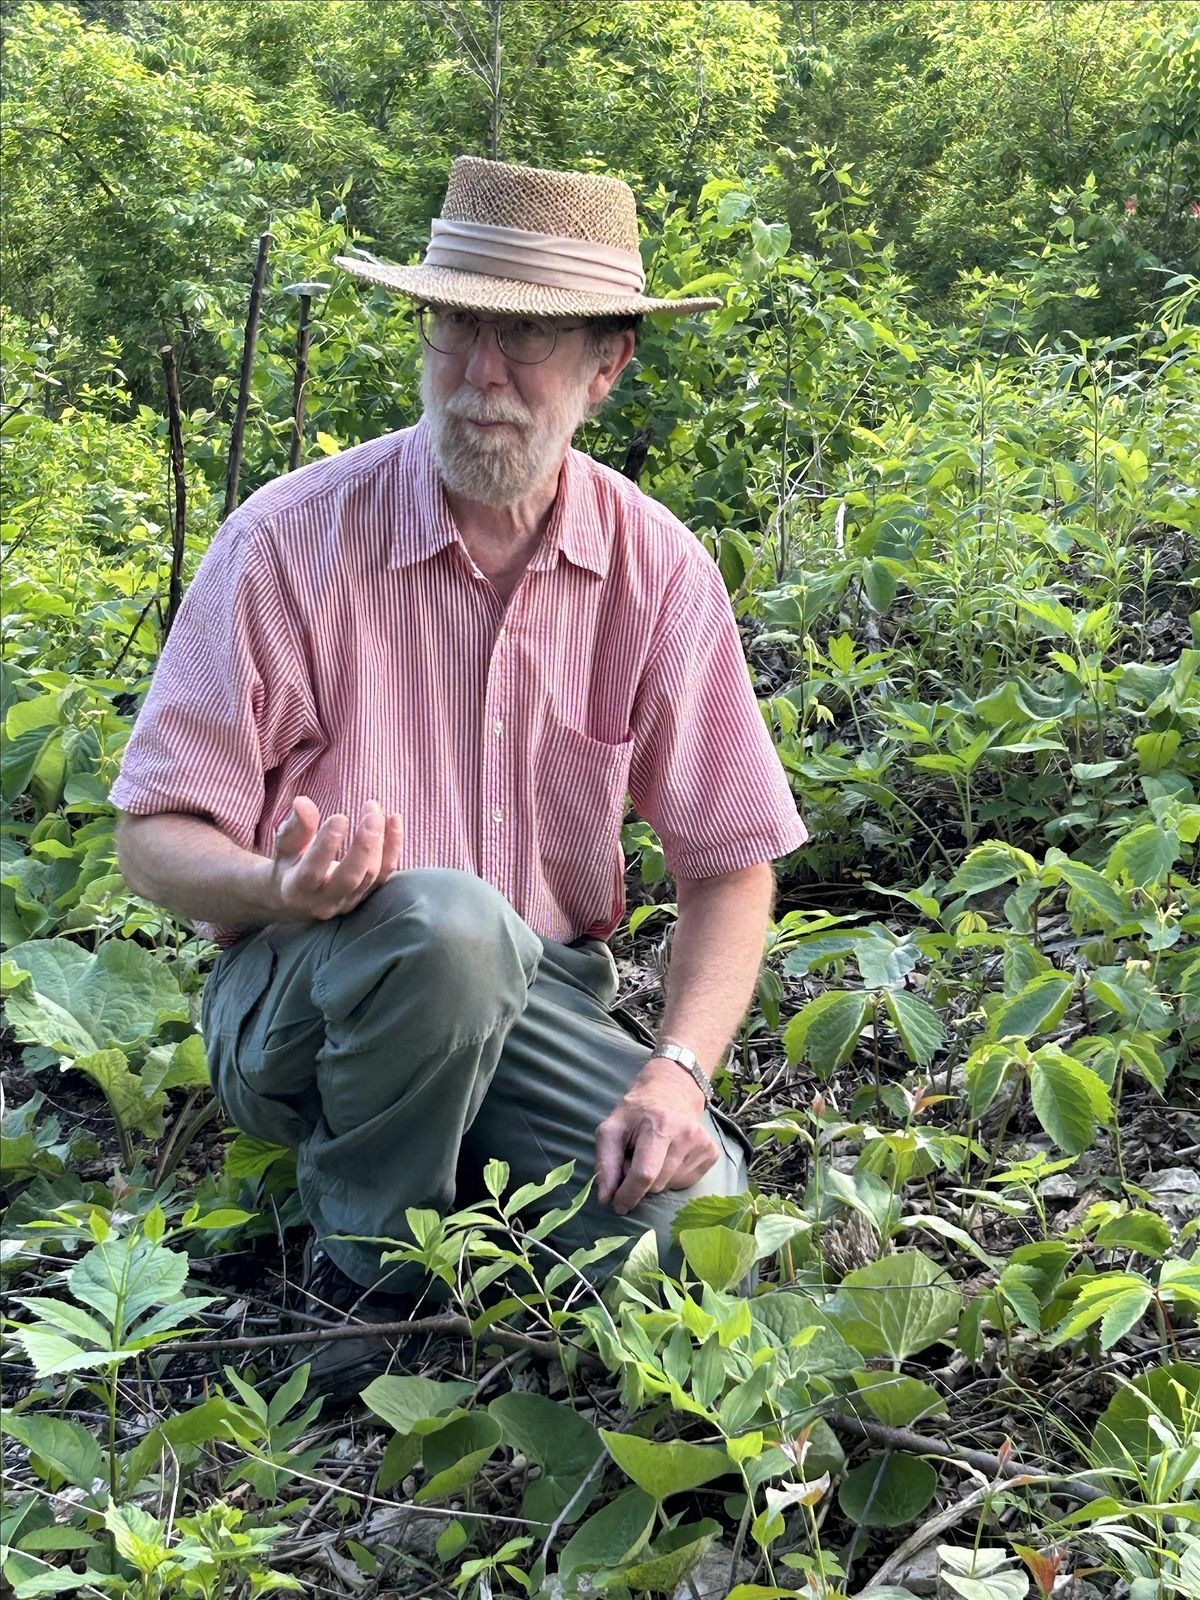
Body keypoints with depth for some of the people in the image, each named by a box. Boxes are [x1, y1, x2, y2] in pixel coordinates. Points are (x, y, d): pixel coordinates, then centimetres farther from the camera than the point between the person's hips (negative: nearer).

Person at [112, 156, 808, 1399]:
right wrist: (284, 887, -31)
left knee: (691, 1209, -24)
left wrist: (679, 1068, -18)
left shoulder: (655, 570, -4)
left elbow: (730, 862, -1)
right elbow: (155, 839, -8)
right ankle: (361, 1277, -9)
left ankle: (458, 1184, 9)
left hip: (537, 1002, 2)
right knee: (444, 921, -36)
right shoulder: (291, 541, -12)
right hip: (296, 1002, -2)